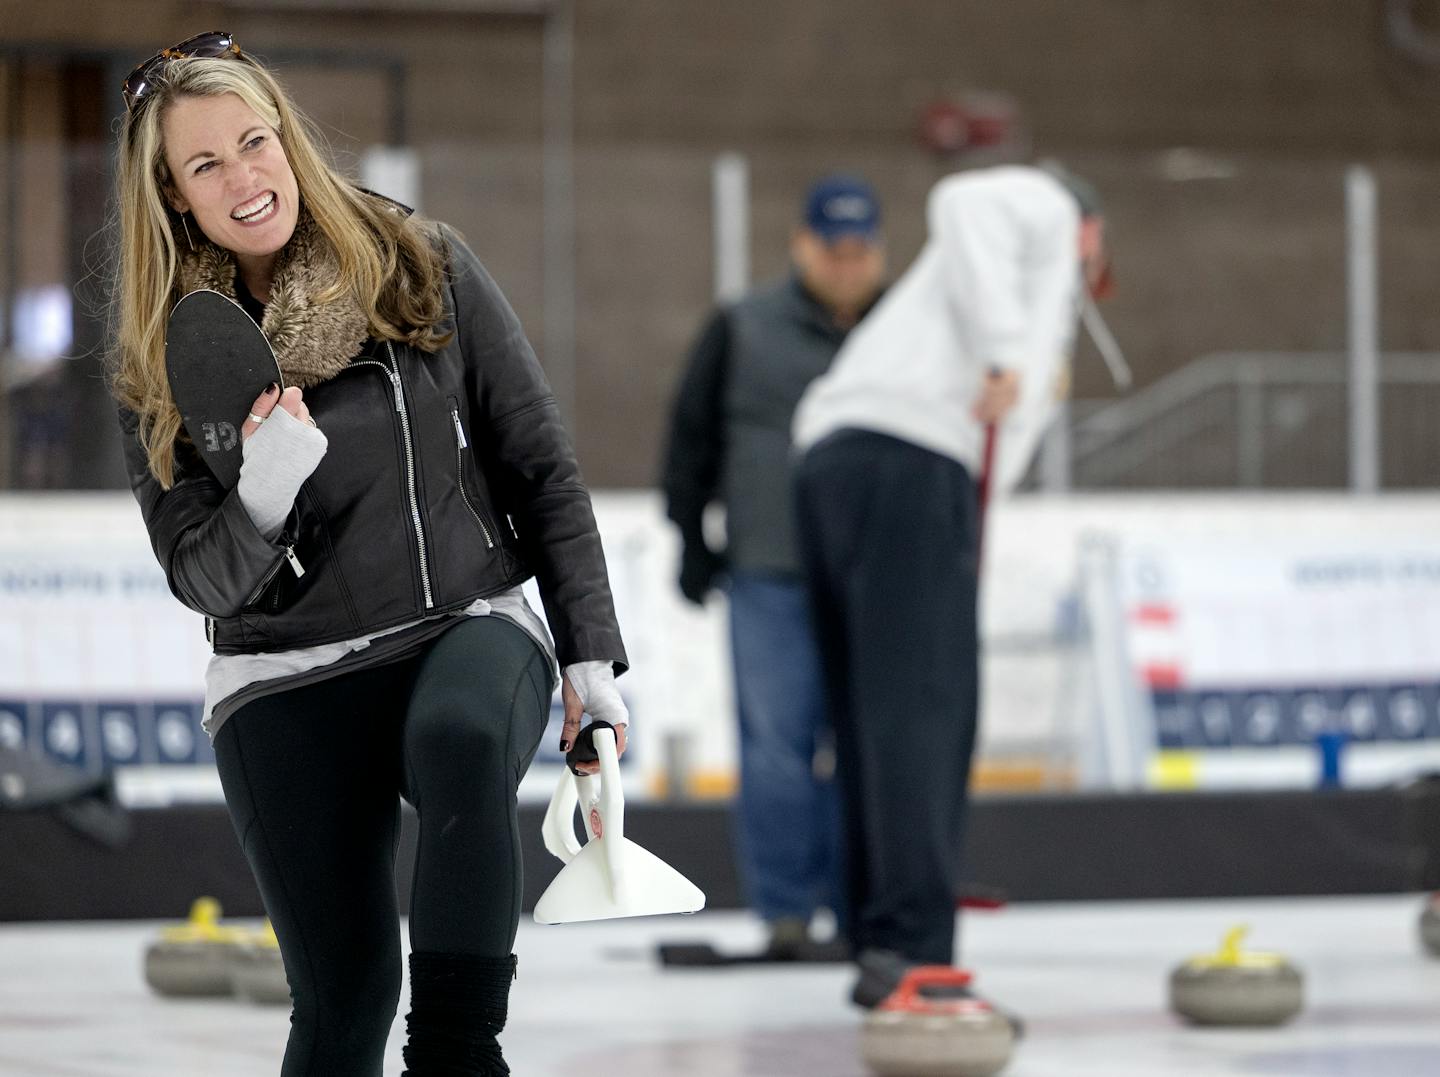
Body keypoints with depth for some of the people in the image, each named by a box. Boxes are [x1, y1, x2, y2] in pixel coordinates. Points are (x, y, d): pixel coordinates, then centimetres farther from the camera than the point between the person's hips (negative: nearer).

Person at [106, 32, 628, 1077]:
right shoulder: (163, 358, 2)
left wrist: (591, 652, 0)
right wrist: (261, 500, -21)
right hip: (289, 681, 1)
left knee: (461, 739, -38)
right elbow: (201, 578, 0)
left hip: (468, 628, -1)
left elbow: (541, 470, 5)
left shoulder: (427, 267, 0)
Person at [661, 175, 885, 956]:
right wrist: (692, 540, 5)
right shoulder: (742, 331, 5)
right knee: (778, 744, -6)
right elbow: (693, 432, 8)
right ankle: (786, 913, -2)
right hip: (769, 576, -2)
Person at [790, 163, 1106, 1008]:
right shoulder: (1047, 210, 16)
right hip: (910, 460, -9)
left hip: (833, 461, 9)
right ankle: (913, 948, -23)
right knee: (921, 707, -15)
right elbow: (966, 202, -9)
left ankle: (880, 947, 10)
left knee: (877, 717, 10)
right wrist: (1004, 346, -17)